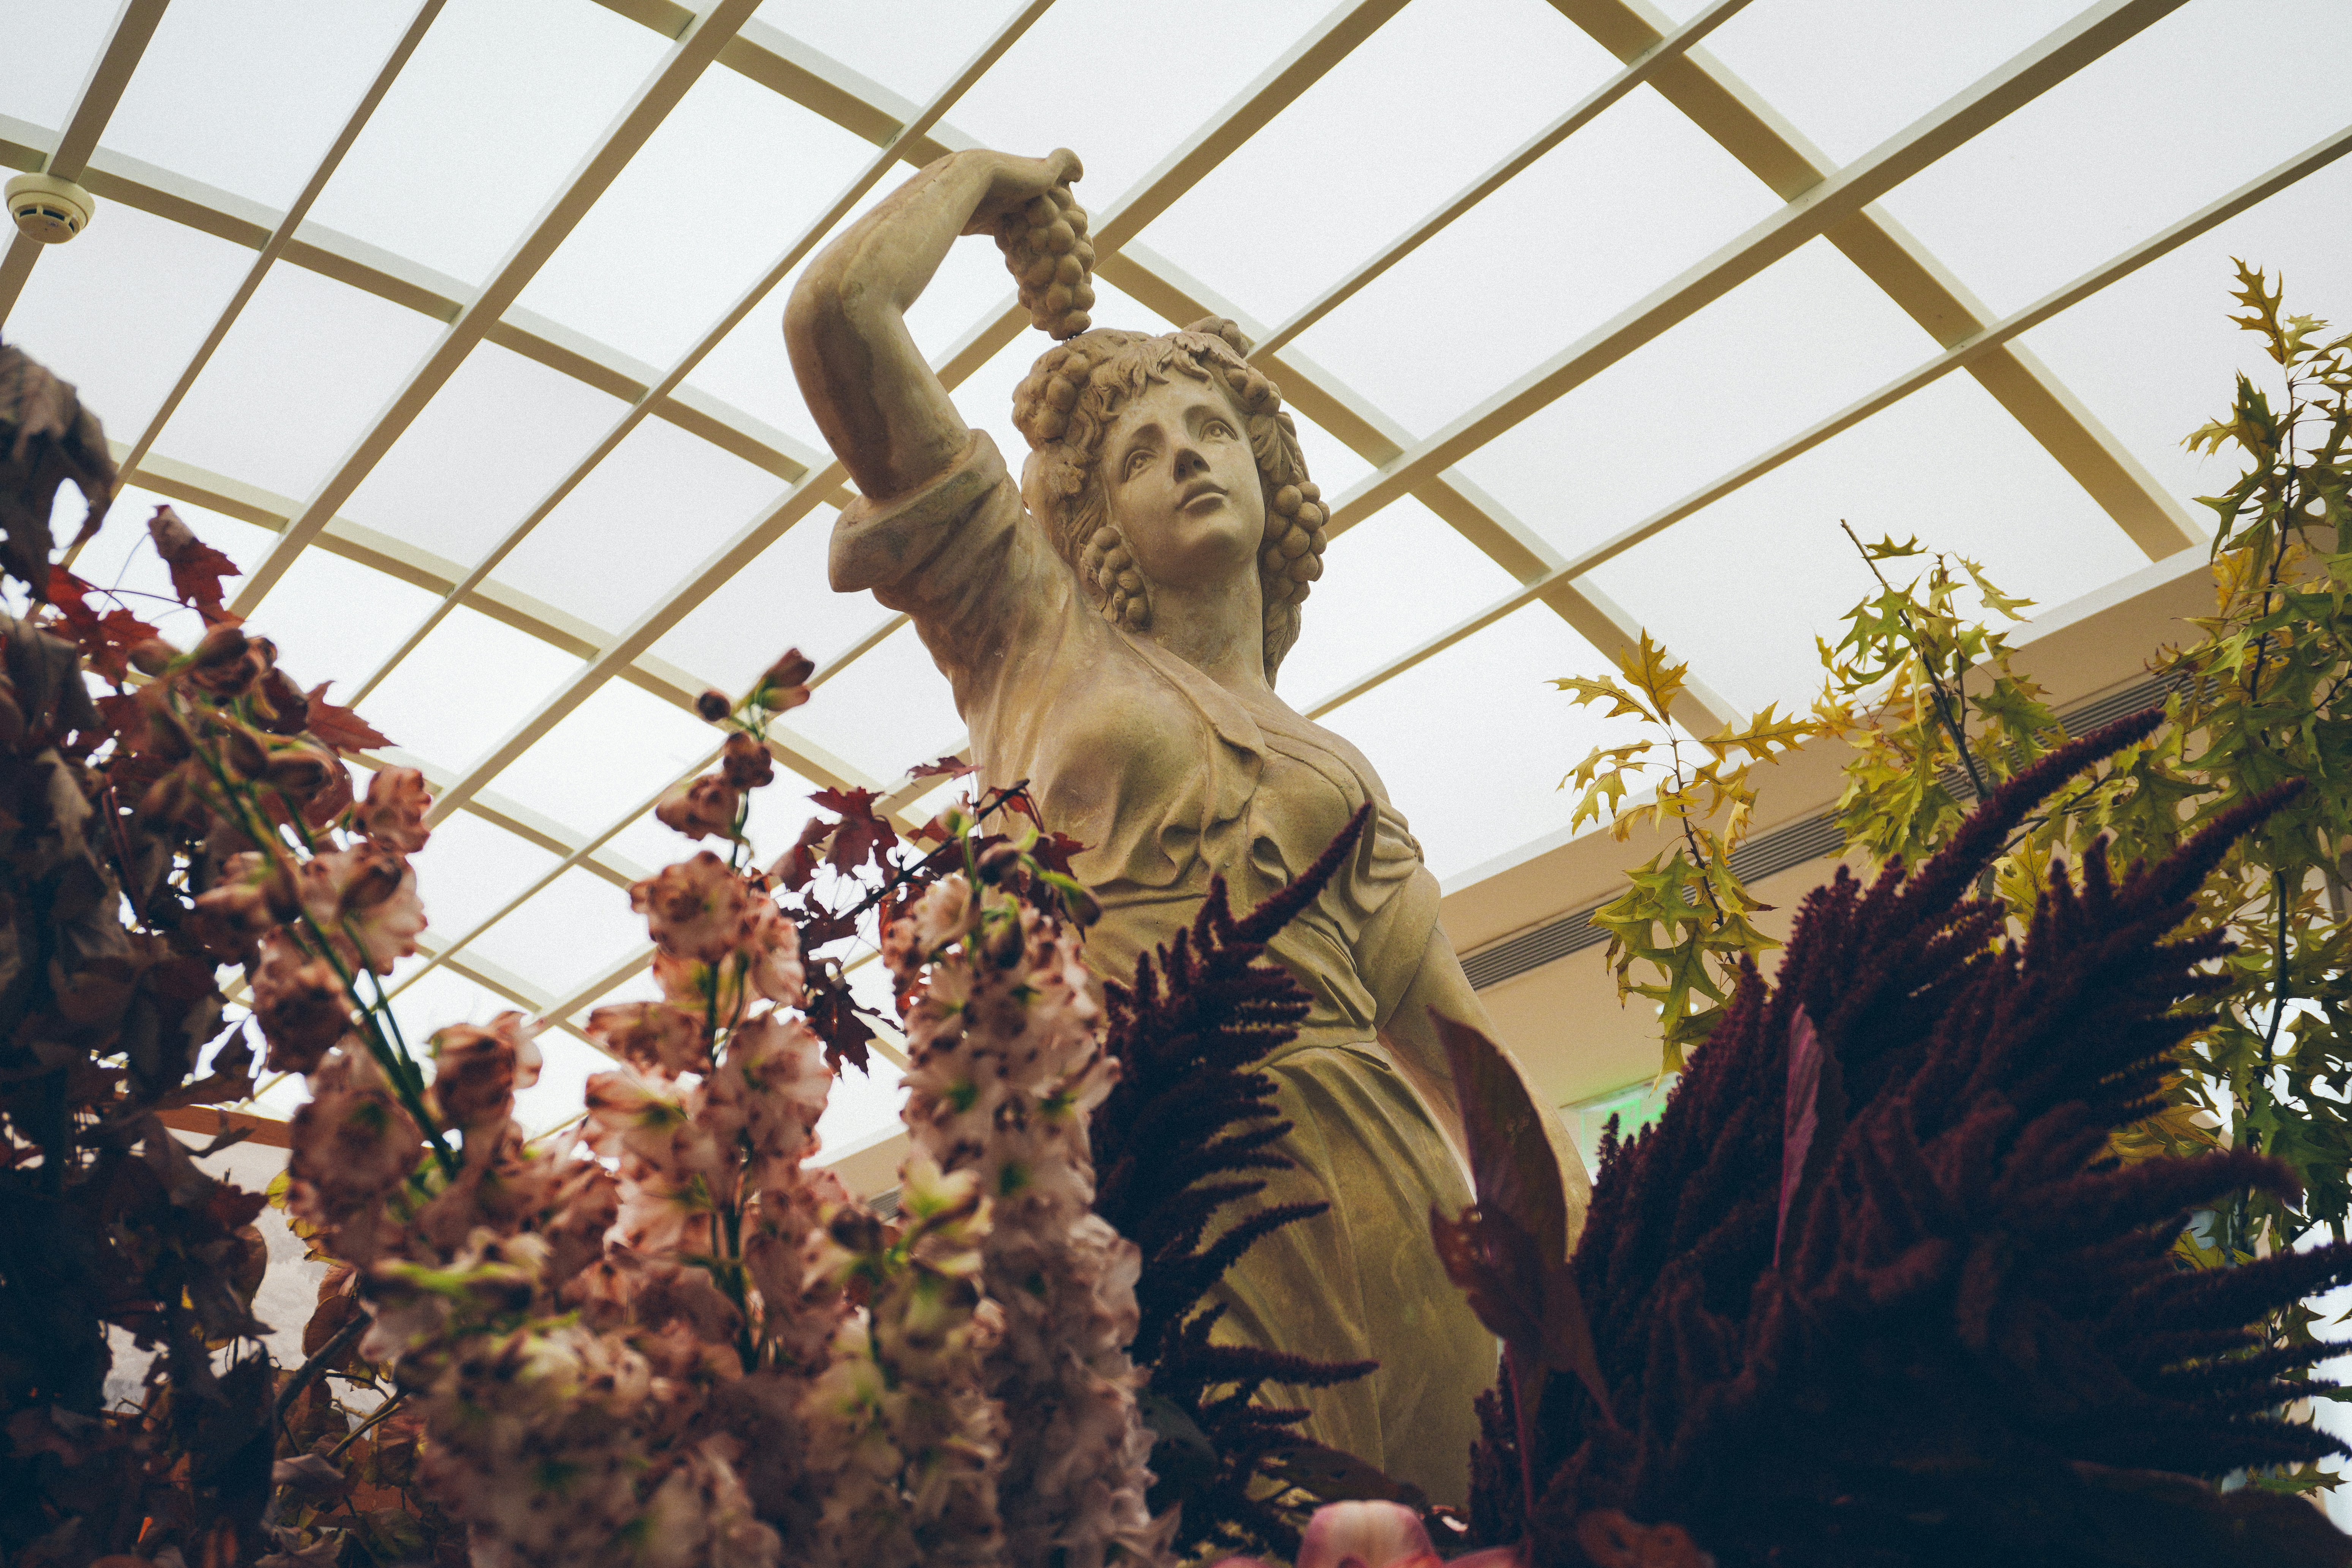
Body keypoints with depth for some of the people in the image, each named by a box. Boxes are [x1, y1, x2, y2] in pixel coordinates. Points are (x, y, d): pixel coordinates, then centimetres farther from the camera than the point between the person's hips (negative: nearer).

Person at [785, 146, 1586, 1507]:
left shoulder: (1341, 774, 23)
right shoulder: (1038, 643, 14)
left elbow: (1468, 1047, 19)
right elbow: (838, 313, 7)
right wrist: (980, 176, 23)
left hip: (1353, 1181, 3)